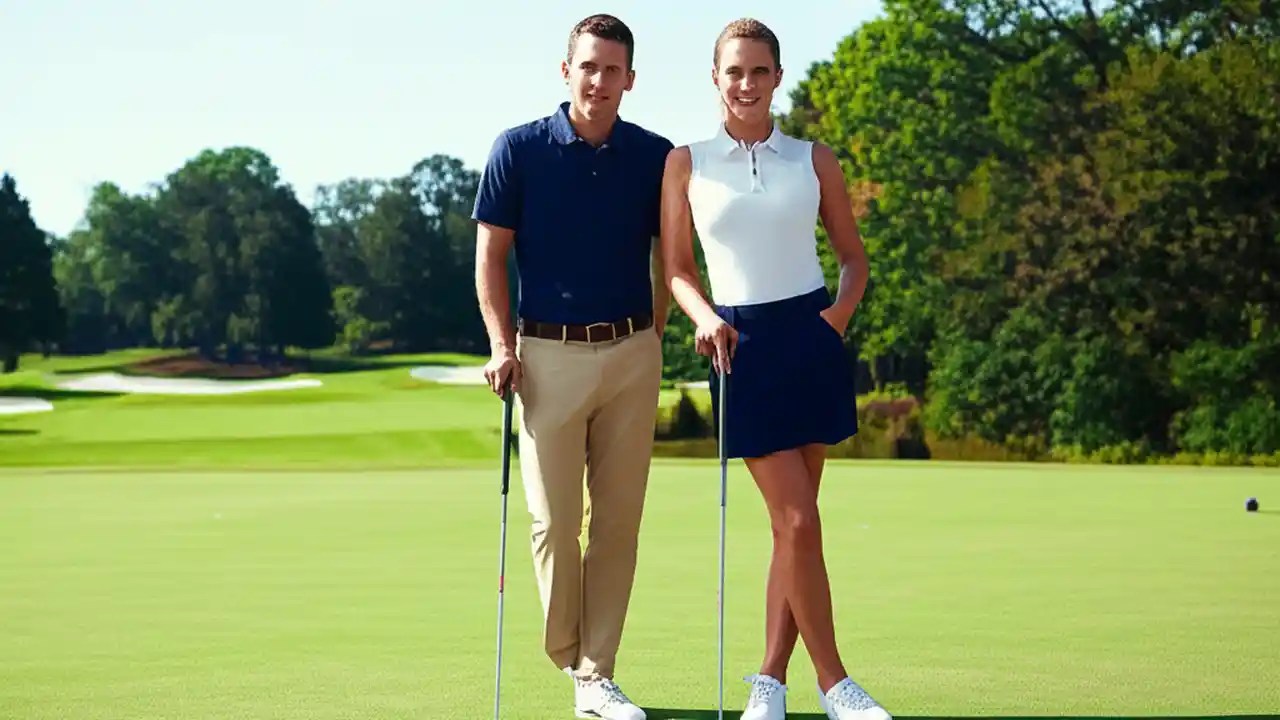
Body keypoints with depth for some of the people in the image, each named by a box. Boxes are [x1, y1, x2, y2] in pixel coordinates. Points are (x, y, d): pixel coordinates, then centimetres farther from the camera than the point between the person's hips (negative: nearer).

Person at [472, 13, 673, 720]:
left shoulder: (655, 157, 4)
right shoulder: (518, 149, -2)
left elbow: (666, 256, 12)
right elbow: (490, 256, 1)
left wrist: (652, 340, 6)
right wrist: (502, 345, -6)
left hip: (630, 355, 2)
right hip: (549, 353, -2)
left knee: (617, 517, 3)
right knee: (552, 516, -2)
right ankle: (566, 653, 20)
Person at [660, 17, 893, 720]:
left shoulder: (813, 159, 8)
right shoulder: (686, 162, 5)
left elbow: (854, 257, 12)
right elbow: (676, 268, 7)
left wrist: (842, 307, -7)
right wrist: (703, 317, -11)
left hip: (811, 337, 2)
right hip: (743, 345, -2)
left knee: (794, 522, 4)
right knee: (798, 520, -7)